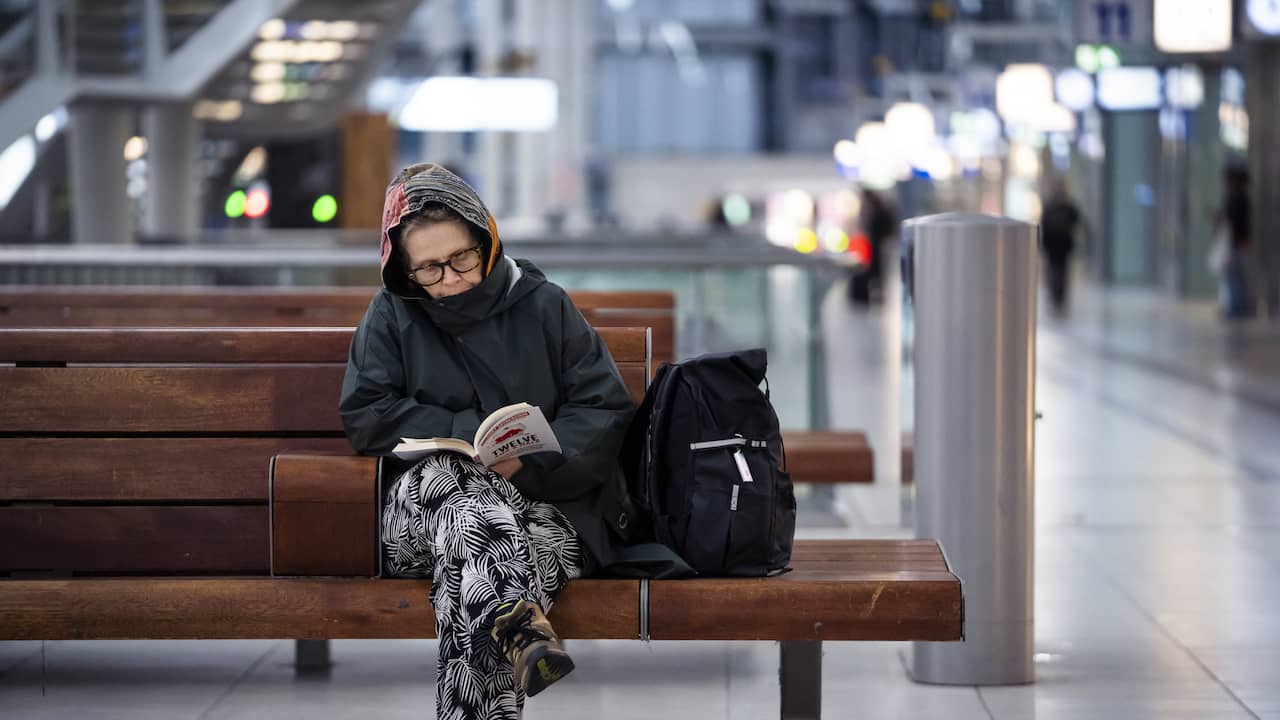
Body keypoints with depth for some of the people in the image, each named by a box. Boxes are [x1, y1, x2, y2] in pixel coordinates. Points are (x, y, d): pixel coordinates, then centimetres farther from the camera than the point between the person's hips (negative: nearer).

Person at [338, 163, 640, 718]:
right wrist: (469, 434, -12)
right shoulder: (391, 316, 8)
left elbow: (606, 409, 4)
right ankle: (517, 621, -56)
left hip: (546, 503, -1)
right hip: (421, 510, 1)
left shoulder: (542, 305, 7)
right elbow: (364, 416, -1)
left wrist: (531, 460, -14)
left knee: (472, 556, -38)